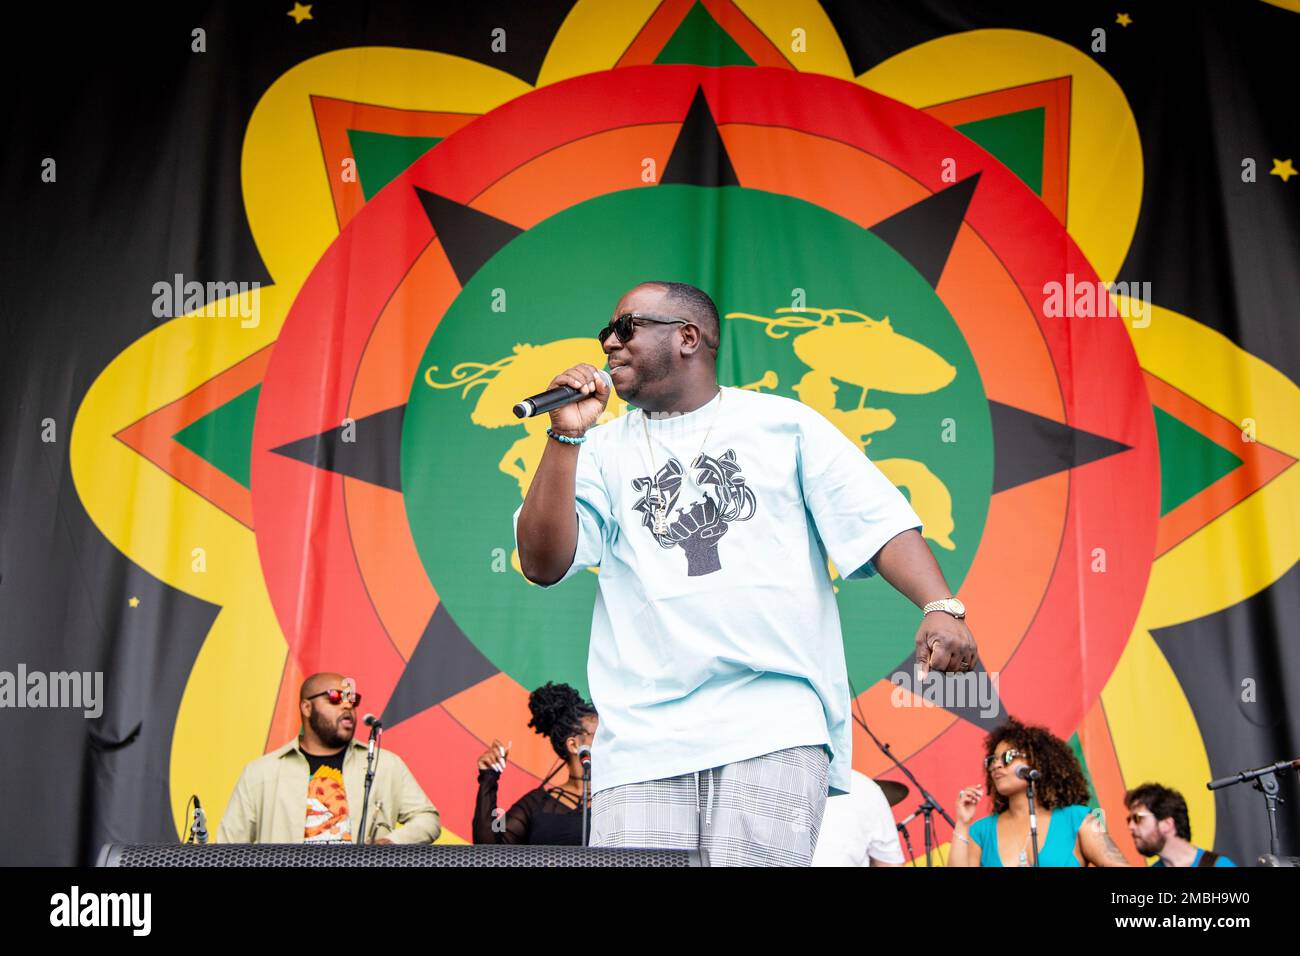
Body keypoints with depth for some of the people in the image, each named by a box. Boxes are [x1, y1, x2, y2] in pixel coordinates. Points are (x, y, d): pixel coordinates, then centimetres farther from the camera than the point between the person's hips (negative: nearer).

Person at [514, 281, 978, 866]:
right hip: (642, 733, 2)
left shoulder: (784, 422, 12)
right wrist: (565, 435, -2)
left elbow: (879, 521, 5)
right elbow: (543, 565, 6)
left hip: (776, 726, -2)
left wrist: (940, 607, -12)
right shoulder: (603, 448, 16)